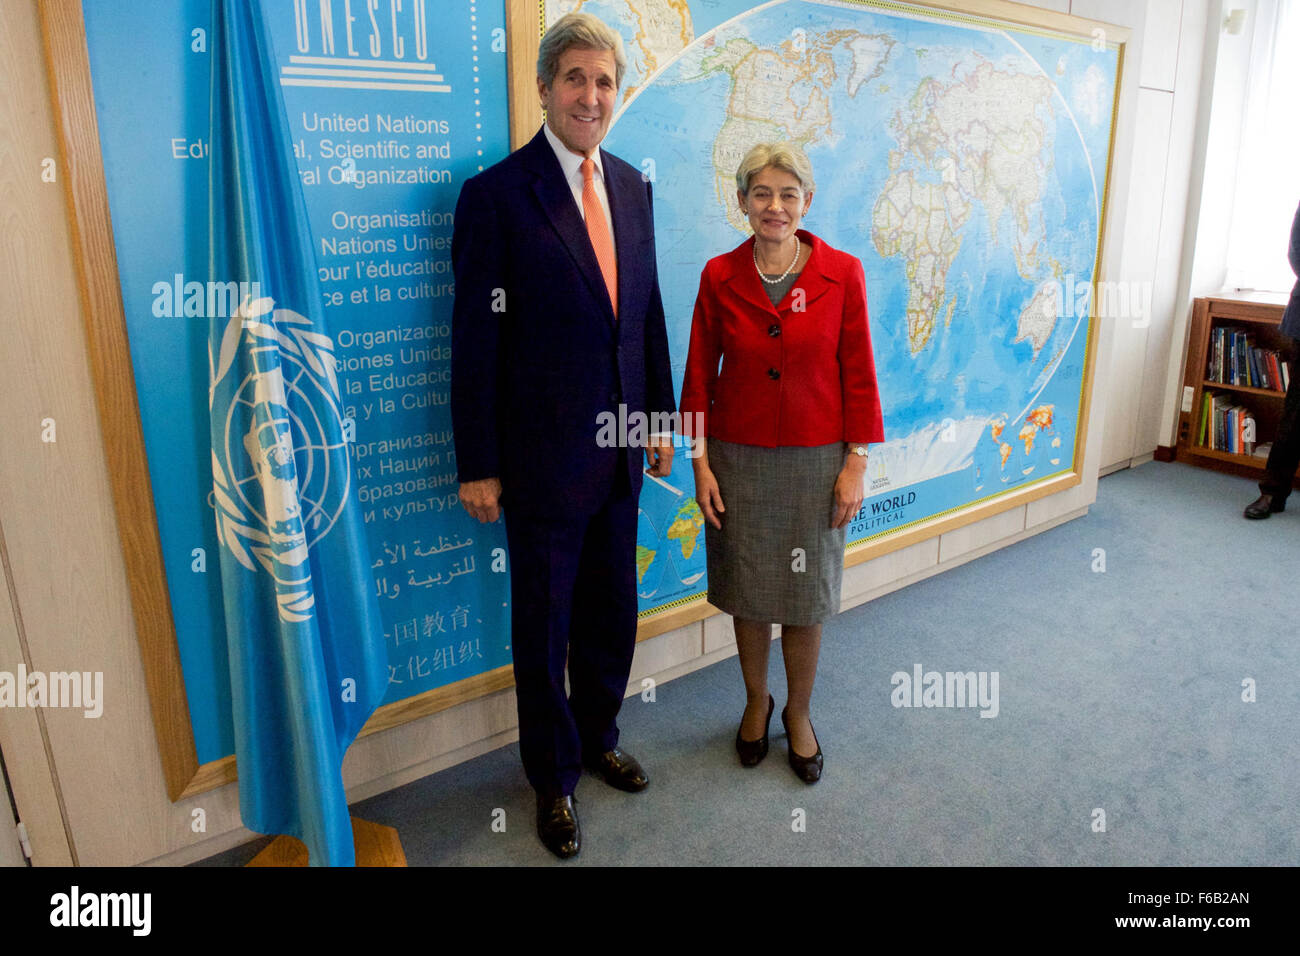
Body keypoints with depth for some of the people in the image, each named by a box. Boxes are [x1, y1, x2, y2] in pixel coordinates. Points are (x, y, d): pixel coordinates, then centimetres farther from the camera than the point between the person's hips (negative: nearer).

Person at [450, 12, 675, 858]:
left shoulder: (633, 187, 7)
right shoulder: (496, 194, -11)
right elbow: (477, 339, -12)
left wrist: (661, 415, 11)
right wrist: (478, 465, -11)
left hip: (619, 450, 6)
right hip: (543, 456, -5)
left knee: (612, 610, 18)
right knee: (544, 623, 11)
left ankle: (598, 737, 43)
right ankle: (556, 777, 33)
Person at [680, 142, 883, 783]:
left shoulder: (842, 273, -4)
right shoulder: (719, 277, -2)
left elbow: (858, 375, -2)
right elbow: (699, 374, 1)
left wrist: (856, 463, -5)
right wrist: (700, 460, -3)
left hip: (814, 460, -1)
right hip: (738, 459, 1)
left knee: (805, 598, 9)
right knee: (746, 592, 13)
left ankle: (799, 714, 33)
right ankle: (756, 703, 37)